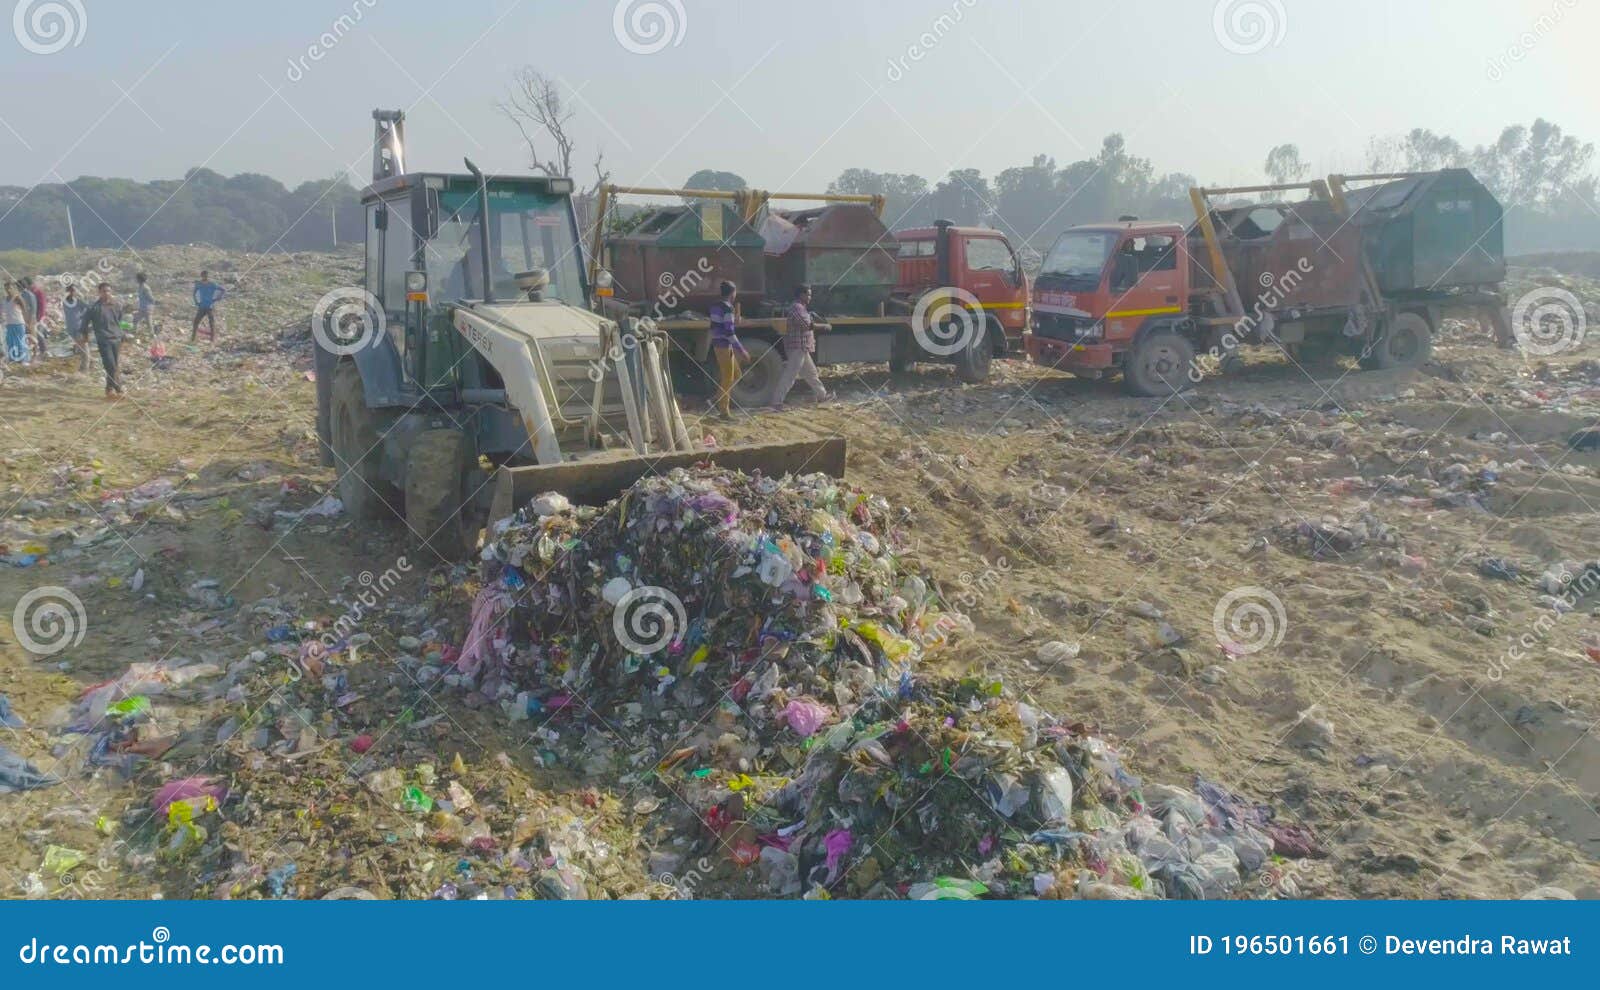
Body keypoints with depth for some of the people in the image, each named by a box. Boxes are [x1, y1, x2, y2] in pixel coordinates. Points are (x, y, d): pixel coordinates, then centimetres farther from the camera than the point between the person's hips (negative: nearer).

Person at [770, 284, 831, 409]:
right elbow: (807, 325, -22)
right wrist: (823, 326, -10)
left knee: (811, 372, 21)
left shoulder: (801, 307, 17)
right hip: (797, 348, -11)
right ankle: (777, 402, -9)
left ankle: (822, 395, 34)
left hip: (802, 348, 11)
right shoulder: (796, 307, -16)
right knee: (789, 376, -9)